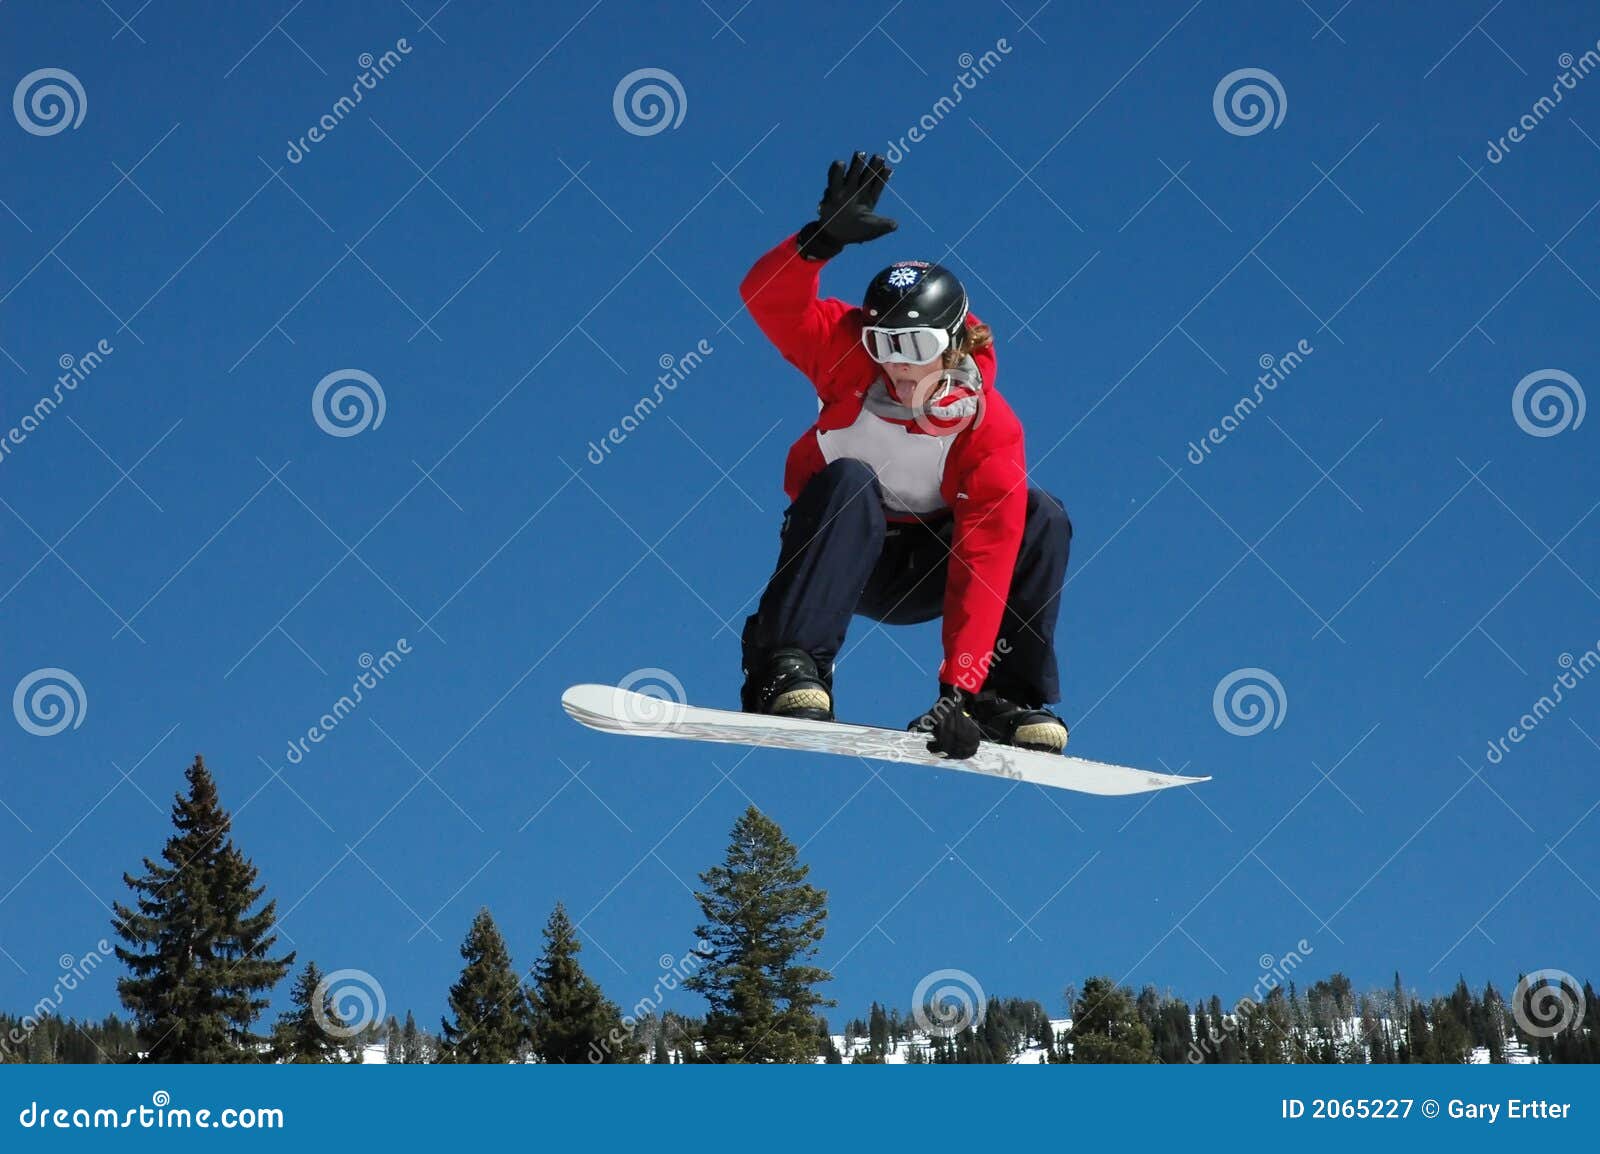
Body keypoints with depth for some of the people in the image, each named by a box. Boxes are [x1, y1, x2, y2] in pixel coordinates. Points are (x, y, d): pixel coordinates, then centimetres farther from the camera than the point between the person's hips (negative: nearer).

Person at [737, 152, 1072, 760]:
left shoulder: (991, 430, -20)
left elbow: (985, 559, -28)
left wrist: (959, 688, -37)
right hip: (837, 555, -1)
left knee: (1041, 519, -23)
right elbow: (768, 296, -30)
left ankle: (1009, 701, -21)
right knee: (850, 482, -35)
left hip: (922, 574, 1)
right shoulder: (849, 357, -16)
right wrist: (825, 237, -50)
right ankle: (787, 674, -44)